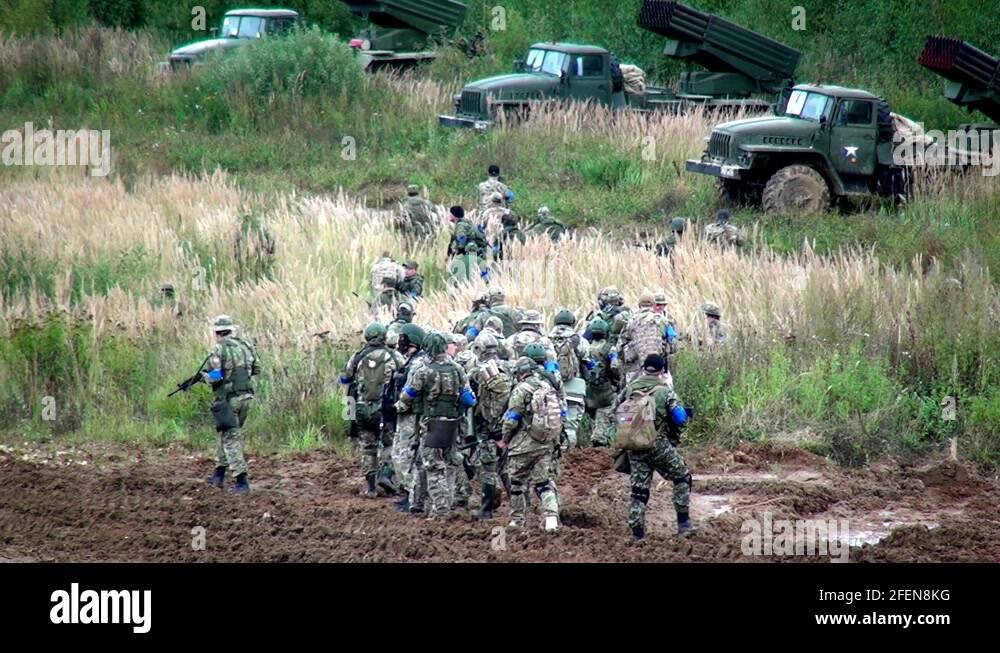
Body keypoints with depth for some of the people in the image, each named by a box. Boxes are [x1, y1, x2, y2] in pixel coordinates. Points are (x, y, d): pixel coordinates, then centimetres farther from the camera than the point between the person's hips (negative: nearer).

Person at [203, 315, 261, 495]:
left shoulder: (219, 350, -13)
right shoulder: (246, 345, 6)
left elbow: (213, 377, -17)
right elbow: (256, 370, 15)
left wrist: (204, 375, 5)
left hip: (228, 399, -6)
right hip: (246, 397, 6)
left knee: (231, 439, -3)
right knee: (227, 434, 23)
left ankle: (241, 482, -12)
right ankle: (219, 474, 30)